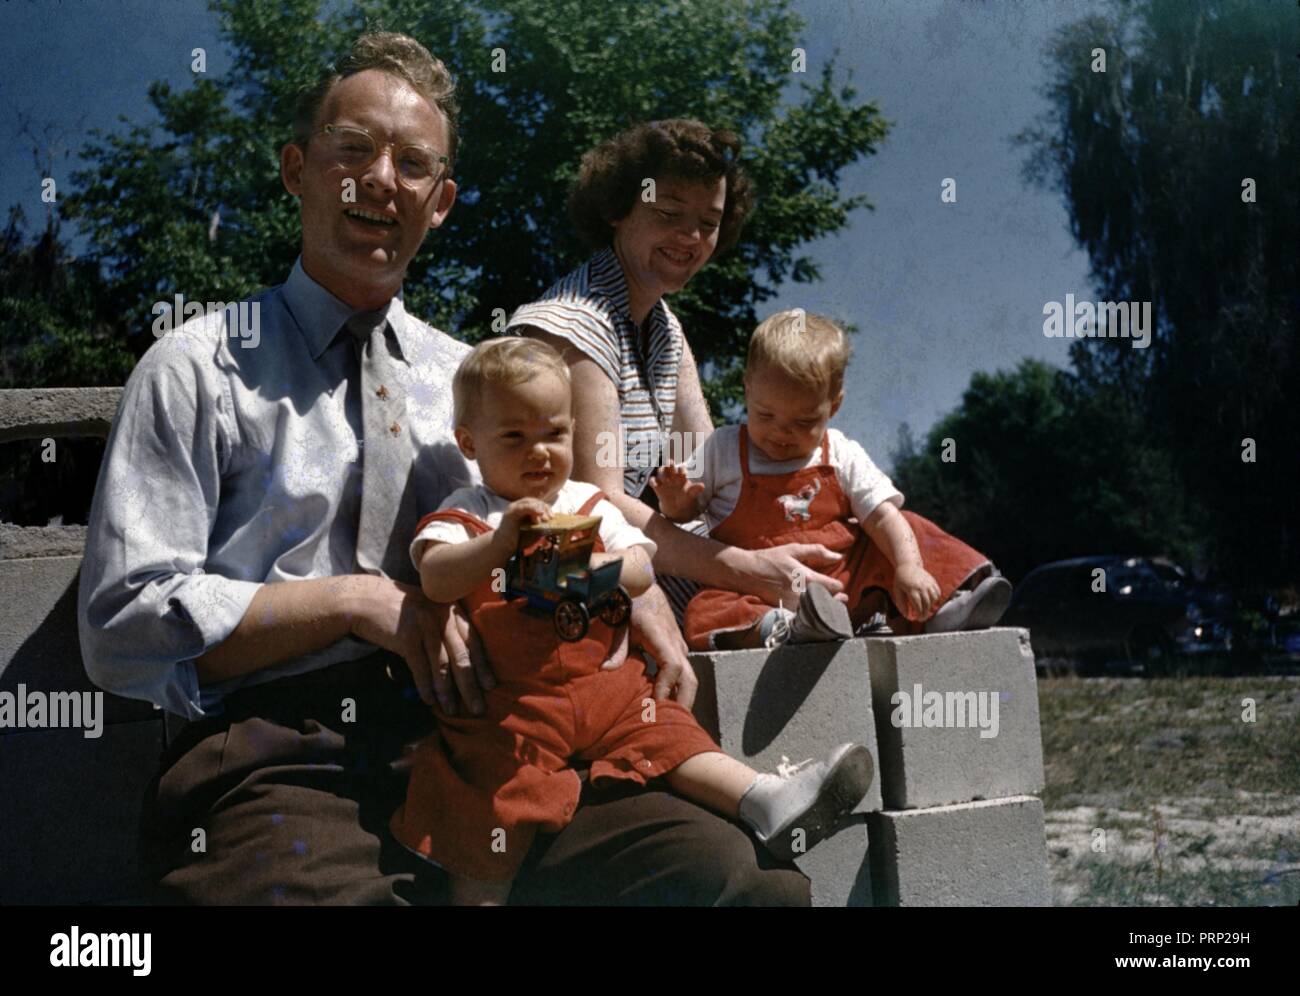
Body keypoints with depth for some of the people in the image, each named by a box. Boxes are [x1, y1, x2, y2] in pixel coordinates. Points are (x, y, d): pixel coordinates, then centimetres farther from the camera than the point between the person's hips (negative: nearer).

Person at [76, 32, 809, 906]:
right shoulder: (201, 371, 7)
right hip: (278, 761, -4)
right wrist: (360, 600, -8)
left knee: (738, 868, -23)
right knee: (316, 881, -40)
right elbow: (125, 628, -1)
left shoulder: (473, 378, 23)